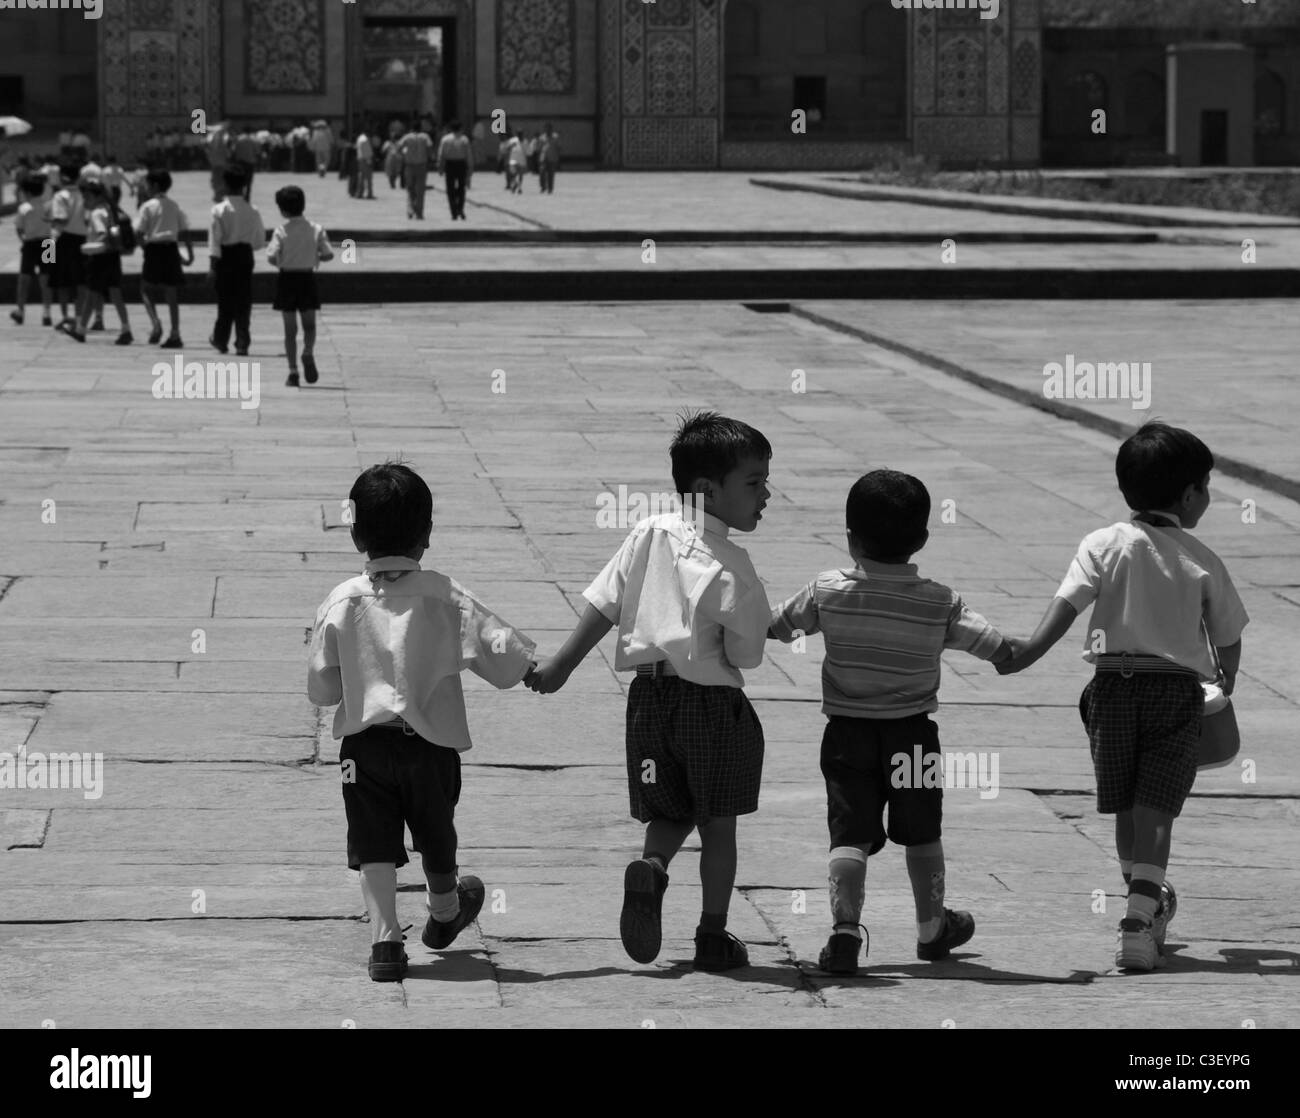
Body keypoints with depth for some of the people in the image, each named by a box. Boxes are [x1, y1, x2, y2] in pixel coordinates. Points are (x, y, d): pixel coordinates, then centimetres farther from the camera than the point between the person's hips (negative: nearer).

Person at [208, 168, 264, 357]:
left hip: (225, 256, -2)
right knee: (244, 300, 5)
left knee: (225, 299, 11)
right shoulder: (252, 211, -1)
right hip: (245, 254, 2)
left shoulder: (219, 209, -10)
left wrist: (214, 262, -9)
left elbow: (215, 237, -12)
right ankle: (242, 343, 1)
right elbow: (260, 241, 5)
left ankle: (220, 340, 20)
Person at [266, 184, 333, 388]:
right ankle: (308, 353, -19)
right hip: (307, 278, 1)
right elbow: (329, 254, -6)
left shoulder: (281, 231, -9)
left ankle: (293, 371, 2)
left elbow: (272, 257, -19)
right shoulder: (315, 230, -3)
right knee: (309, 324, 11)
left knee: (290, 329, 6)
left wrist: (279, 262, 3)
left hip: (287, 279, -1)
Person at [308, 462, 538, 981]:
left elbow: (319, 688, -3)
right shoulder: (445, 597, -10)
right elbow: (502, 654, -12)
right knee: (436, 840, 22)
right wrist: (531, 665, 9)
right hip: (431, 742, 1)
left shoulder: (341, 602, -7)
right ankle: (444, 913, 45)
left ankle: (385, 939, -11)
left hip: (364, 740, -1)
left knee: (375, 846, 2)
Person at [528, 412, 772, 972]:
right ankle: (713, 936, 15)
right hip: (712, 702, -4)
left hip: (650, 695, 4)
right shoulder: (732, 569, -16)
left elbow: (602, 606, 0)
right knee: (717, 825, 12)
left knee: (669, 812, 18)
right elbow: (744, 657, -11)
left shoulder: (648, 534, -2)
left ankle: (651, 867, -12)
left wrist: (560, 666, 7)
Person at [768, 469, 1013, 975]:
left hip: (846, 732, 0)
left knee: (849, 833, -3)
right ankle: (932, 928, 31)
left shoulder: (828, 592, -6)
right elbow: (997, 647, -4)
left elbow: (774, 625, 8)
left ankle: (845, 927, -22)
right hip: (913, 733, 1)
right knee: (922, 834, 17)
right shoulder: (940, 602, -7)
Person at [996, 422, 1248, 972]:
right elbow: (1228, 636, 8)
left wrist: (1031, 650, -22)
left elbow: (1067, 602, -15)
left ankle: (1147, 902, 32)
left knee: (1125, 806, 15)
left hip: (1114, 683, 1)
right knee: (1156, 809, -4)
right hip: (1177, 686, -1)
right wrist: (1225, 678, 27)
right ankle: (1139, 923, -18)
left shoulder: (1104, 544, 0)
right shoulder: (1202, 561, 0)